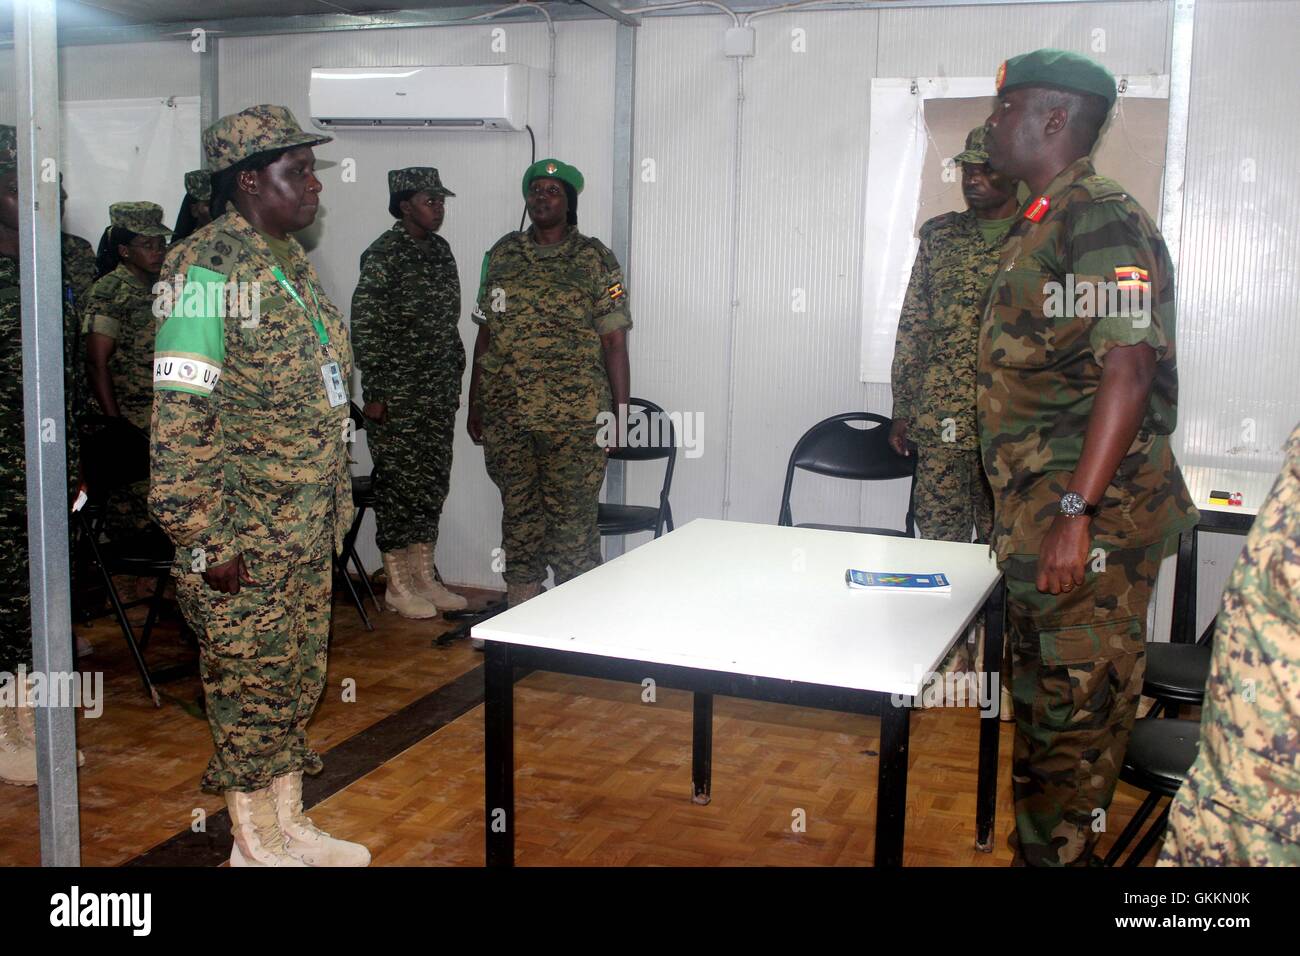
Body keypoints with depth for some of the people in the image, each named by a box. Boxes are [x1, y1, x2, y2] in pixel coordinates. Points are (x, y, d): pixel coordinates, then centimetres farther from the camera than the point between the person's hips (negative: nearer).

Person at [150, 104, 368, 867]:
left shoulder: (290, 263, 13)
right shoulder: (207, 267, -15)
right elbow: (181, 415, -20)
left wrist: (336, 502, 20)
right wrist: (206, 539, -21)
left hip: (308, 528, 9)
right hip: (244, 537, -9)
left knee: (297, 680, 16)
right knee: (251, 686, 4)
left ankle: (289, 825, 31)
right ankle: (255, 845, 20)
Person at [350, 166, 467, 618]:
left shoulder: (440, 250, 12)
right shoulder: (383, 254, -11)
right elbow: (364, 327, -13)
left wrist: (454, 379, 17)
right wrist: (375, 392, -15)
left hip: (438, 393, 8)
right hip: (397, 394, -7)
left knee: (432, 482, 11)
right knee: (399, 483, -1)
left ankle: (424, 576, 22)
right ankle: (397, 585, 10)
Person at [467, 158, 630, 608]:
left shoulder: (595, 259, 0)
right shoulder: (502, 254, 11)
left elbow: (614, 341, -2)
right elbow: (485, 334, 15)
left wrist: (621, 412, -7)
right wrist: (475, 405, 14)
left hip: (573, 415, -4)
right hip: (505, 411, 4)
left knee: (572, 514, -2)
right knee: (518, 509, 10)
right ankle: (520, 608, 22)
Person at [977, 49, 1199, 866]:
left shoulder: (1102, 219, -14)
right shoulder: (1039, 226, 15)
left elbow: (1129, 368, -23)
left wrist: (1078, 512, -27)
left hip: (1092, 523, -10)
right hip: (1035, 518, 10)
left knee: (1076, 710, 0)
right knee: (1040, 703, 19)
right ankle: (1037, 844, 34)